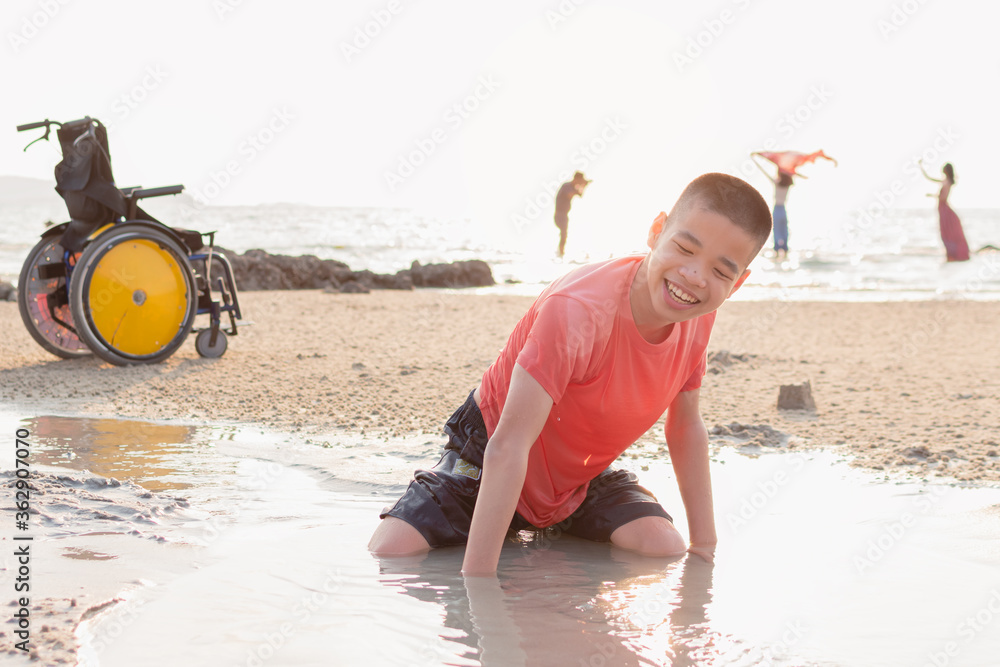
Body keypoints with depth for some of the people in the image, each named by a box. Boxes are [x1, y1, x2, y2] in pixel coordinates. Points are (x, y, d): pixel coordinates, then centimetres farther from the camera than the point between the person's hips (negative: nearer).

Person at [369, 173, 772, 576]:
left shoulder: (697, 315, -15)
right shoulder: (578, 310, -38)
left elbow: (686, 427, 1)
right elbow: (509, 445, -42)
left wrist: (705, 544, -2)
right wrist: (477, 577, -45)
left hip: (583, 474, 5)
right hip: (489, 462, -5)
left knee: (666, 550, -18)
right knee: (387, 554, -21)